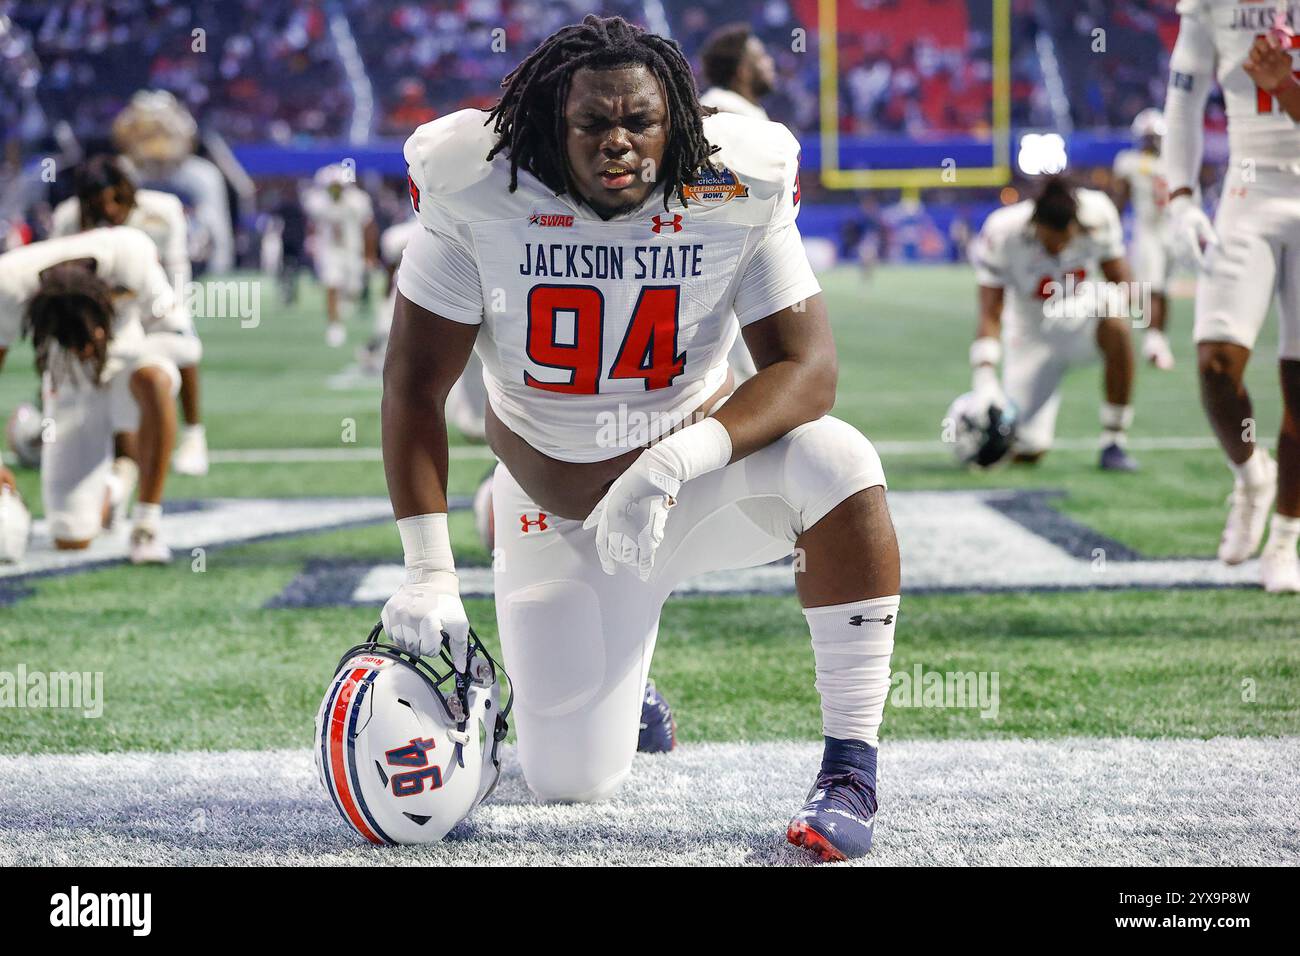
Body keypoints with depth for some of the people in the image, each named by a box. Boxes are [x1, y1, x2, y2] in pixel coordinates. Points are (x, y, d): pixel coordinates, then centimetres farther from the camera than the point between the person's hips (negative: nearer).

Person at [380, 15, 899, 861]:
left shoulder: (736, 195, -18)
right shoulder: (479, 196, -18)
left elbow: (806, 369, -20)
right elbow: (415, 385, -13)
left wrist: (670, 466, -36)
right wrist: (430, 574, -21)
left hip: (701, 477, 0)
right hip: (562, 520, 0)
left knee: (835, 464, -33)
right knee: (571, 786, -5)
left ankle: (851, 770, -24)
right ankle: (623, 688, 34)